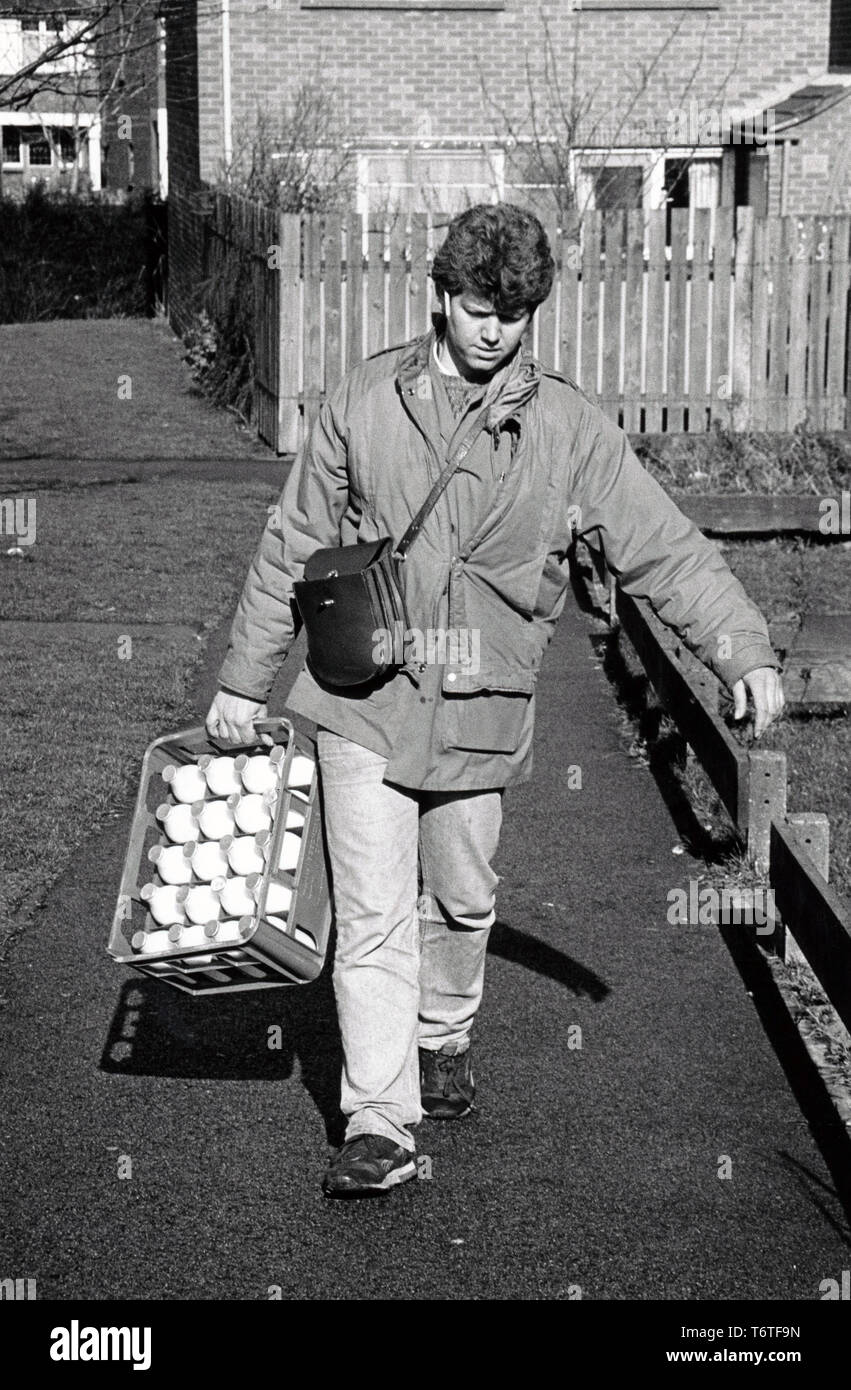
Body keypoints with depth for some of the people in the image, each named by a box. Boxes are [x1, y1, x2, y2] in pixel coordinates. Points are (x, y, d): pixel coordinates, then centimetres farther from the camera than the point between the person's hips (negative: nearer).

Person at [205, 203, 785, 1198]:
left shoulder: (567, 427, -2)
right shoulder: (366, 403, -1)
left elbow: (665, 547, -3)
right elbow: (291, 547, 7)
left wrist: (744, 649, -14)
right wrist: (243, 678, 10)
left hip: (482, 714, 1)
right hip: (363, 703, -1)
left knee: (461, 901, 17)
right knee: (372, 914, -6)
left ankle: (444, 1037, 44)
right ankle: (377, 1123, -2)